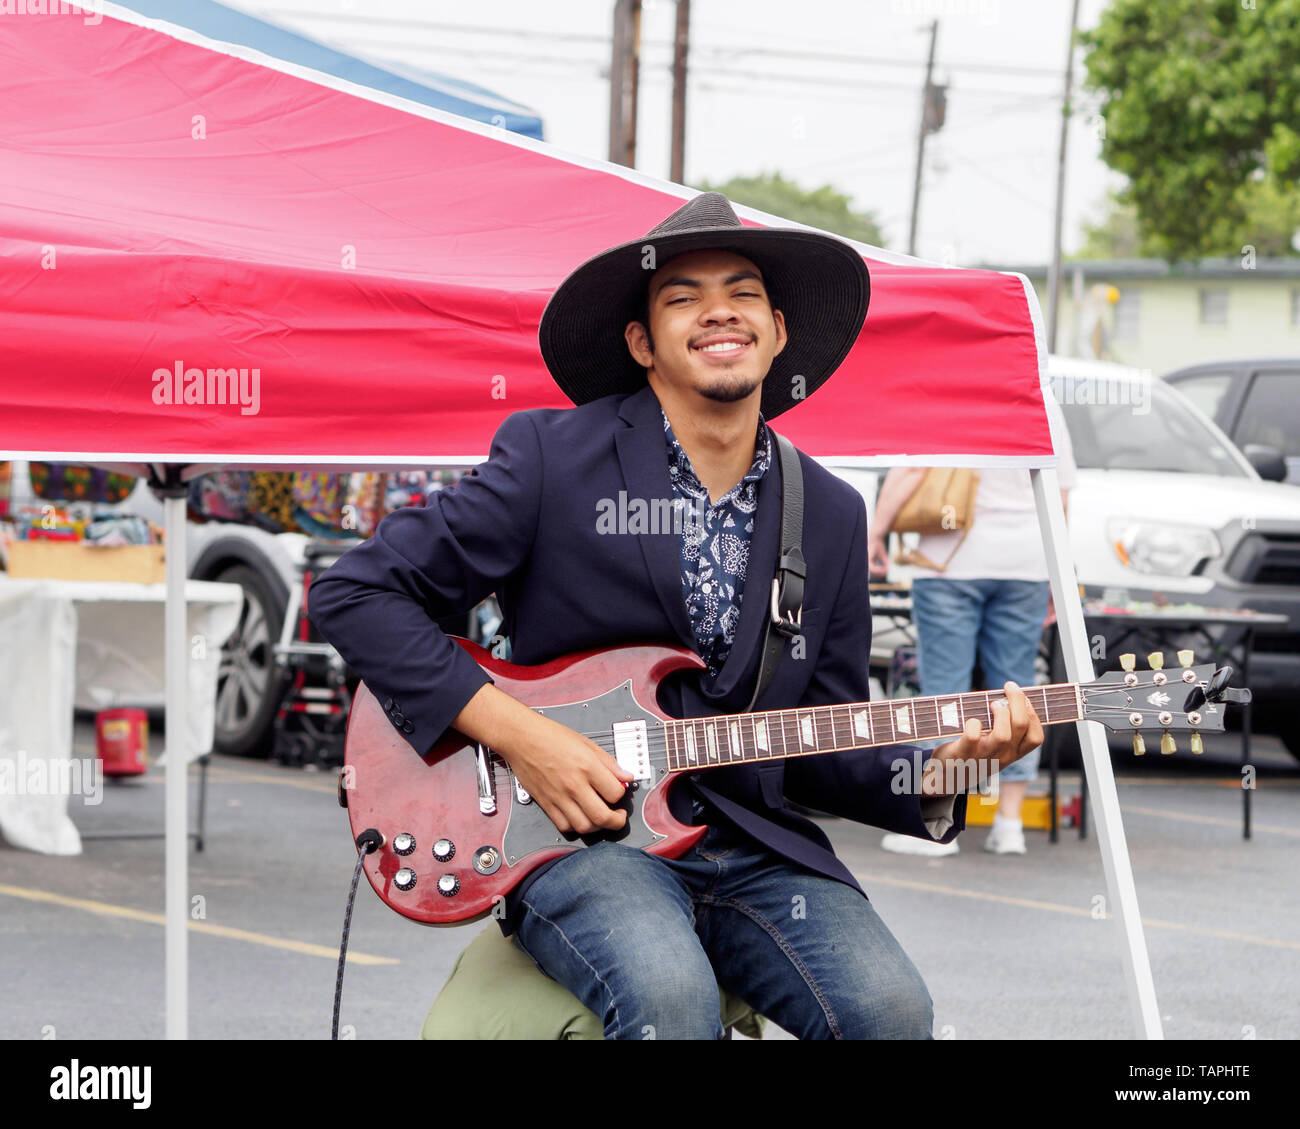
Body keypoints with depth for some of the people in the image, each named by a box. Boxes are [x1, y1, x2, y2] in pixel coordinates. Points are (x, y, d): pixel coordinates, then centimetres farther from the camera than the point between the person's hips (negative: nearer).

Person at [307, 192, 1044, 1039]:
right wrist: (516, 734, -13)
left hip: (755, 845, 4)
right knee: (670, 996, -35)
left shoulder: (831, 516, 11)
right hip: (580, 834, -4)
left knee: (892, 1010, -23)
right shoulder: (549, 458, -3)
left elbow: (822, 753, 15)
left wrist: (933, 760, -7)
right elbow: (355, 594, -4)